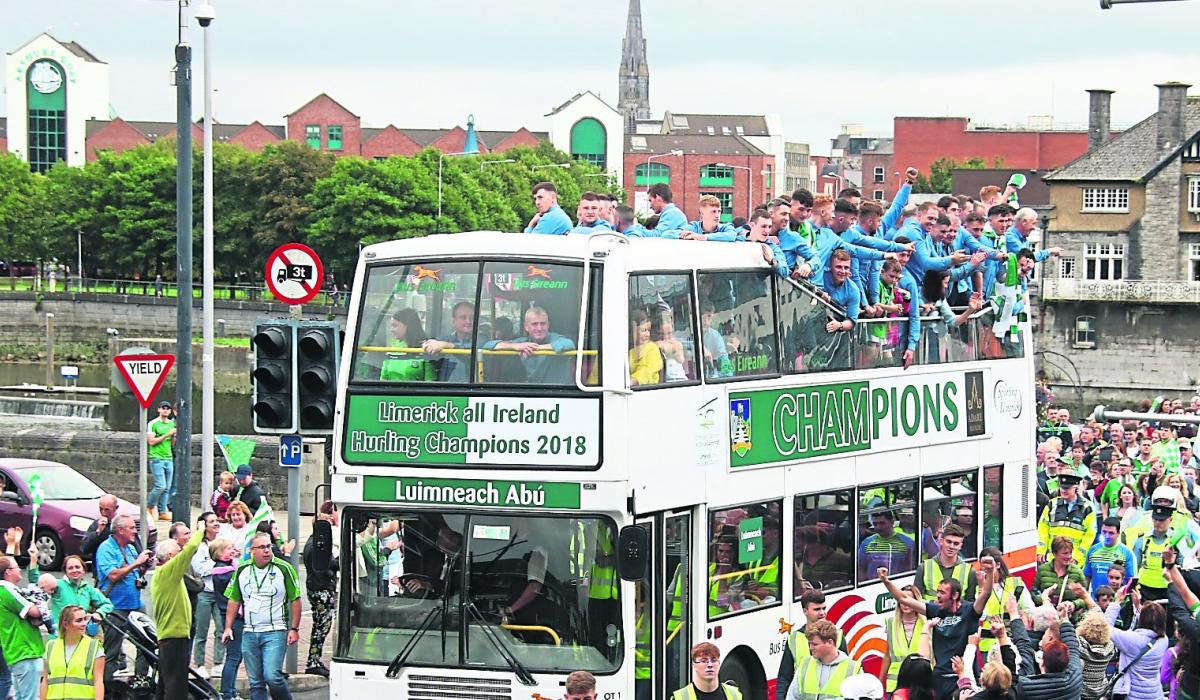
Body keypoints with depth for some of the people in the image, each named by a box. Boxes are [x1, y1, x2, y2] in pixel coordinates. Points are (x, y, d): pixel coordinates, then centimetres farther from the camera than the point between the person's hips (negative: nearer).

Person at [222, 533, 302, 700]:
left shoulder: (283, 569, -3)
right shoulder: (242, 570, 7)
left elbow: (295, 600, 0)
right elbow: (234, 601, 14)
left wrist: (294, 629, -5)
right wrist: (228, 627, 8)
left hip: (275, 631, -4)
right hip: (249, 633, 4)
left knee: (272, 676, -17)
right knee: (255, 682, 6)